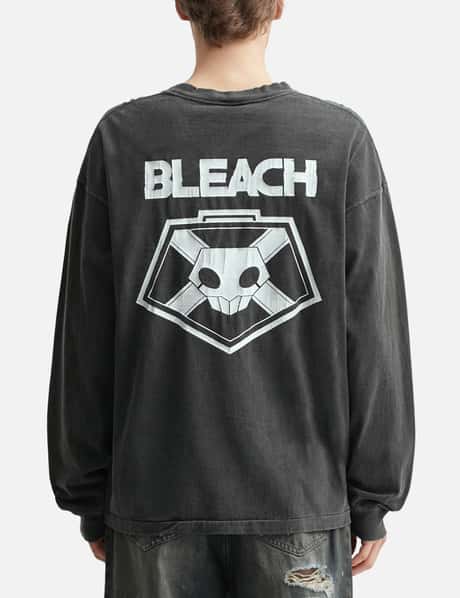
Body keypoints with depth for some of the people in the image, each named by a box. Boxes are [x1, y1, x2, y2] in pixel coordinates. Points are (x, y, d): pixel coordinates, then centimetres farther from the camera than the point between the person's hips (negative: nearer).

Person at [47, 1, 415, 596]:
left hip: (156, 500, 1)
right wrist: (373, 501, 5)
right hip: (301, 501, 0)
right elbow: (374, 342, -6)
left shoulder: (120, 139, -5)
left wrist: (89, 500, 9)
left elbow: (85, 343, -2)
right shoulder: (343, 140, -7)